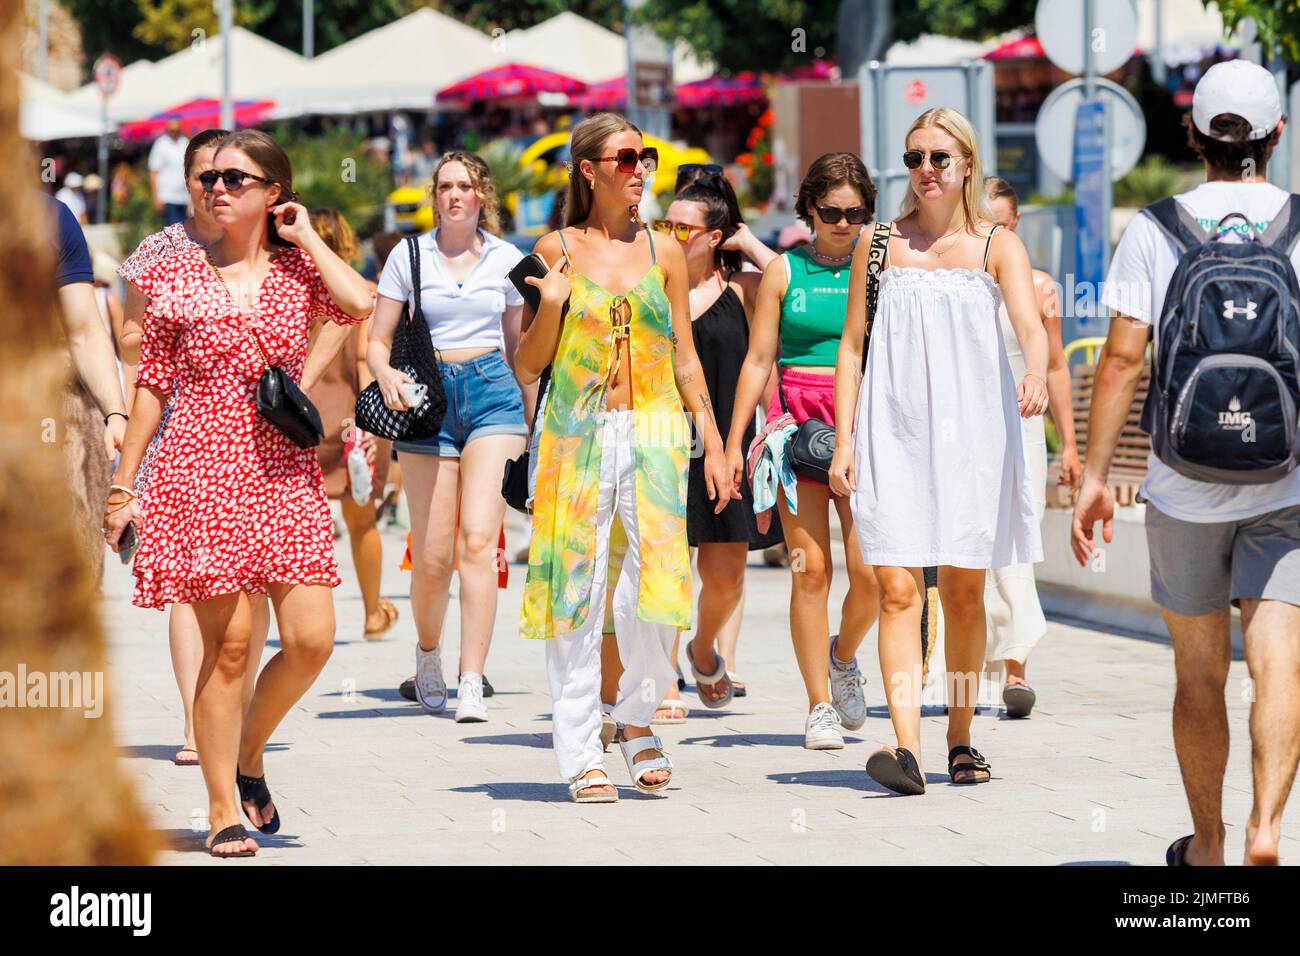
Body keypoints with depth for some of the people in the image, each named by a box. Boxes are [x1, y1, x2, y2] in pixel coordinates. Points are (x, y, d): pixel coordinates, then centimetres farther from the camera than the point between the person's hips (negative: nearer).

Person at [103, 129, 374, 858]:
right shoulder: (181, 276, 5)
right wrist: (124, 487, 5)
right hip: (201, 470, -2)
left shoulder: (297, 269, 8)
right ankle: (224, 810, 2)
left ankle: (249, 754, 19)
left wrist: (305, 235, -2)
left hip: (284, 473, 2)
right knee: (230, 643, -7)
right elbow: (153, 385, 8)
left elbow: (360, 305, -14)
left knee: (312, 639, -7)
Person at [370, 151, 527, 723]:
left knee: (479, 540, -15)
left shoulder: (506, 259, 8)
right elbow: (377, 342, 6)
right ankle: (428, 650, 30)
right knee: (433, 558, -1)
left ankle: (472, 686, -17)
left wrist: (534, 418, 15)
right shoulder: (408, 257, 5)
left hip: (492, 394, 0)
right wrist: (386, 374, -15)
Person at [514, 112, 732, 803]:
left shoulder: (663, 252, 10)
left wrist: (714, 442, 10)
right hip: (577, 433, -1)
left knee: (656, 585, -10)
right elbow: (526, 366, 7)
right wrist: (551, 306, -11)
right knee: (576, 587, -3)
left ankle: (637, 717, 14)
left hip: (654, 431, 1)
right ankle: (581, 755, 3)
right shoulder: (556, 250, 5)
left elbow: (685, 356, 14)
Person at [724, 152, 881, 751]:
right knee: (810, 569, -5)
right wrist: (734, 441, 4)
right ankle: (820, 706, 3)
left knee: (870, 573, -9)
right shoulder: (784, 271, 7)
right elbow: (758, 360, 8)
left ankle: (843, 656, 23)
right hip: (799, 423, 0)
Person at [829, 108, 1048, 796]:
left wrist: (1036, 377, -35)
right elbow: (851, 346, 11)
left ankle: (960, 740, 20)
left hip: (971, 430, 0)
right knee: (898, 590, -11)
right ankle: (907, 750, -20)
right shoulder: (879, 246, 9)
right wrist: (843, 441, 2)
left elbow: (1029, 324, -13)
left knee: (963, 591, 5)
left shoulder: (997, 247, 4)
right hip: (893, 431, 1)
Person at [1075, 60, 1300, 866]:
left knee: (1200, 671, 14)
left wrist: (1095, 476, -2)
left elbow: (1122, 358, -6)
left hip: (1185, 487, 1)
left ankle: (1208, 844, 26)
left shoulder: (1155, 230, -2)